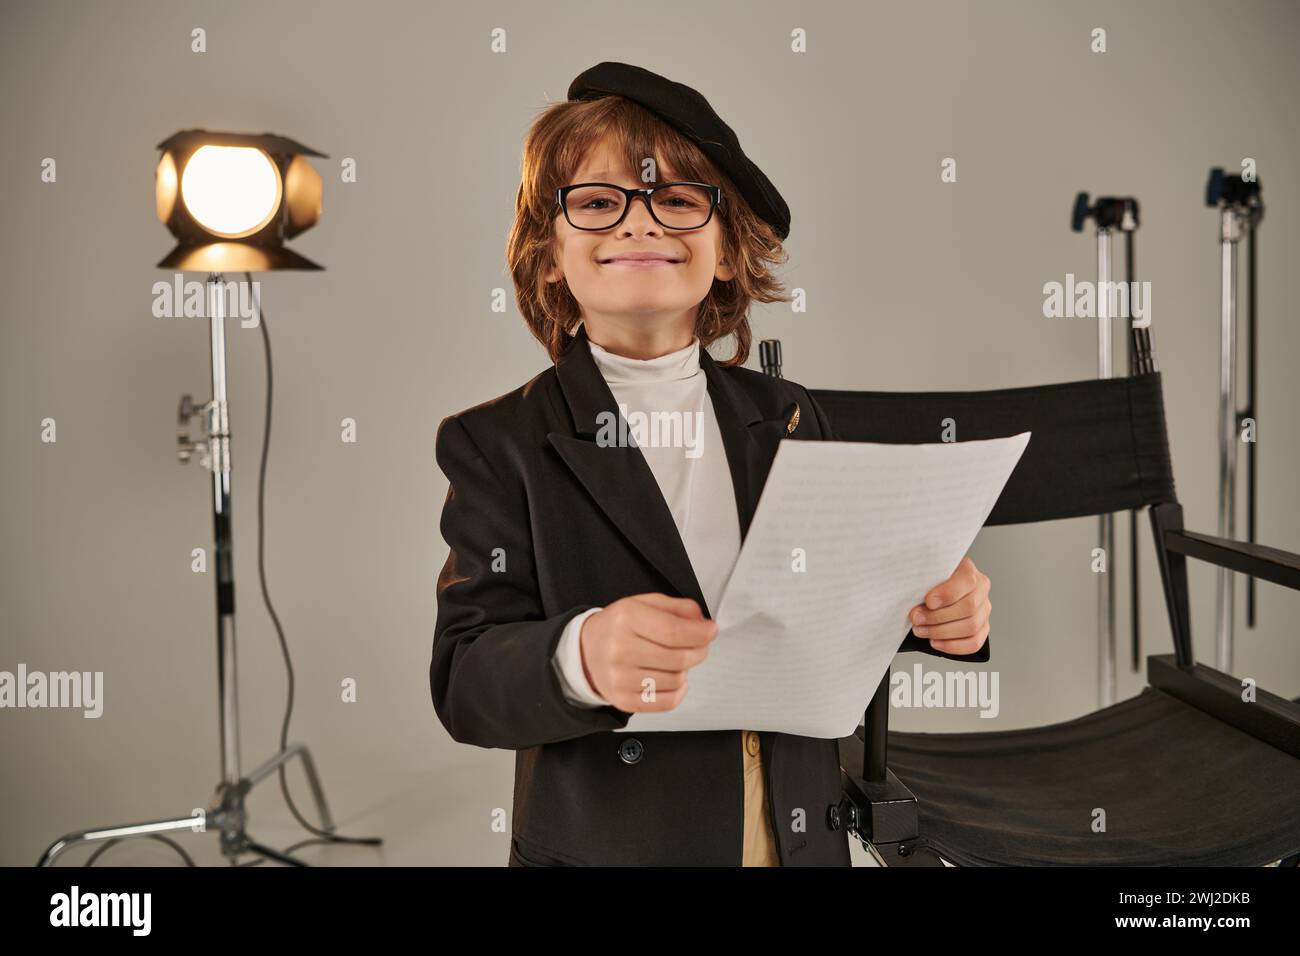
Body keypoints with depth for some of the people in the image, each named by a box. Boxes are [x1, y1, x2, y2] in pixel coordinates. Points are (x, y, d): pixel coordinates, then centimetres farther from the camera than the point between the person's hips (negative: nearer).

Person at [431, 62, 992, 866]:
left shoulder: (787, 416, 1)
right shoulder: (497, 444, -9)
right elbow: (465, 679, -16)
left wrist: (932, 606, -11)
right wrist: (577, 658, -36)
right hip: (603, 841, -3)